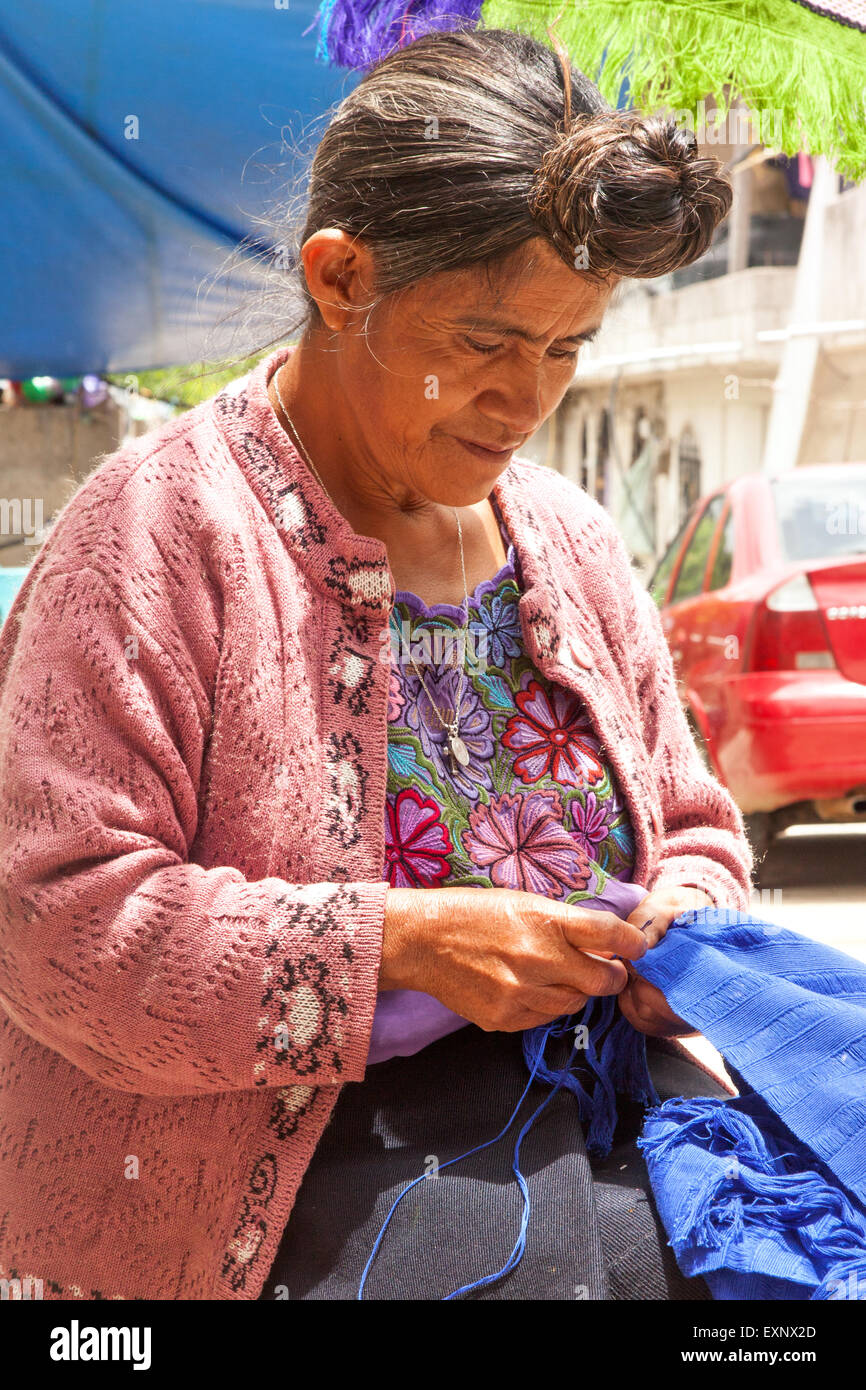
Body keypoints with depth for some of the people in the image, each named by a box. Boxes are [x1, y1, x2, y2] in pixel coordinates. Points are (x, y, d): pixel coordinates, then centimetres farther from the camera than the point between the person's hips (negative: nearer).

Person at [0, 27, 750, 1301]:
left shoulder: (572, 543, 13)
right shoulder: (164, 526, -9)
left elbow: (692, 830, 24)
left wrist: (679, 921, 0)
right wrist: (398, 943, -20)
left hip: (590, 1135, 6)